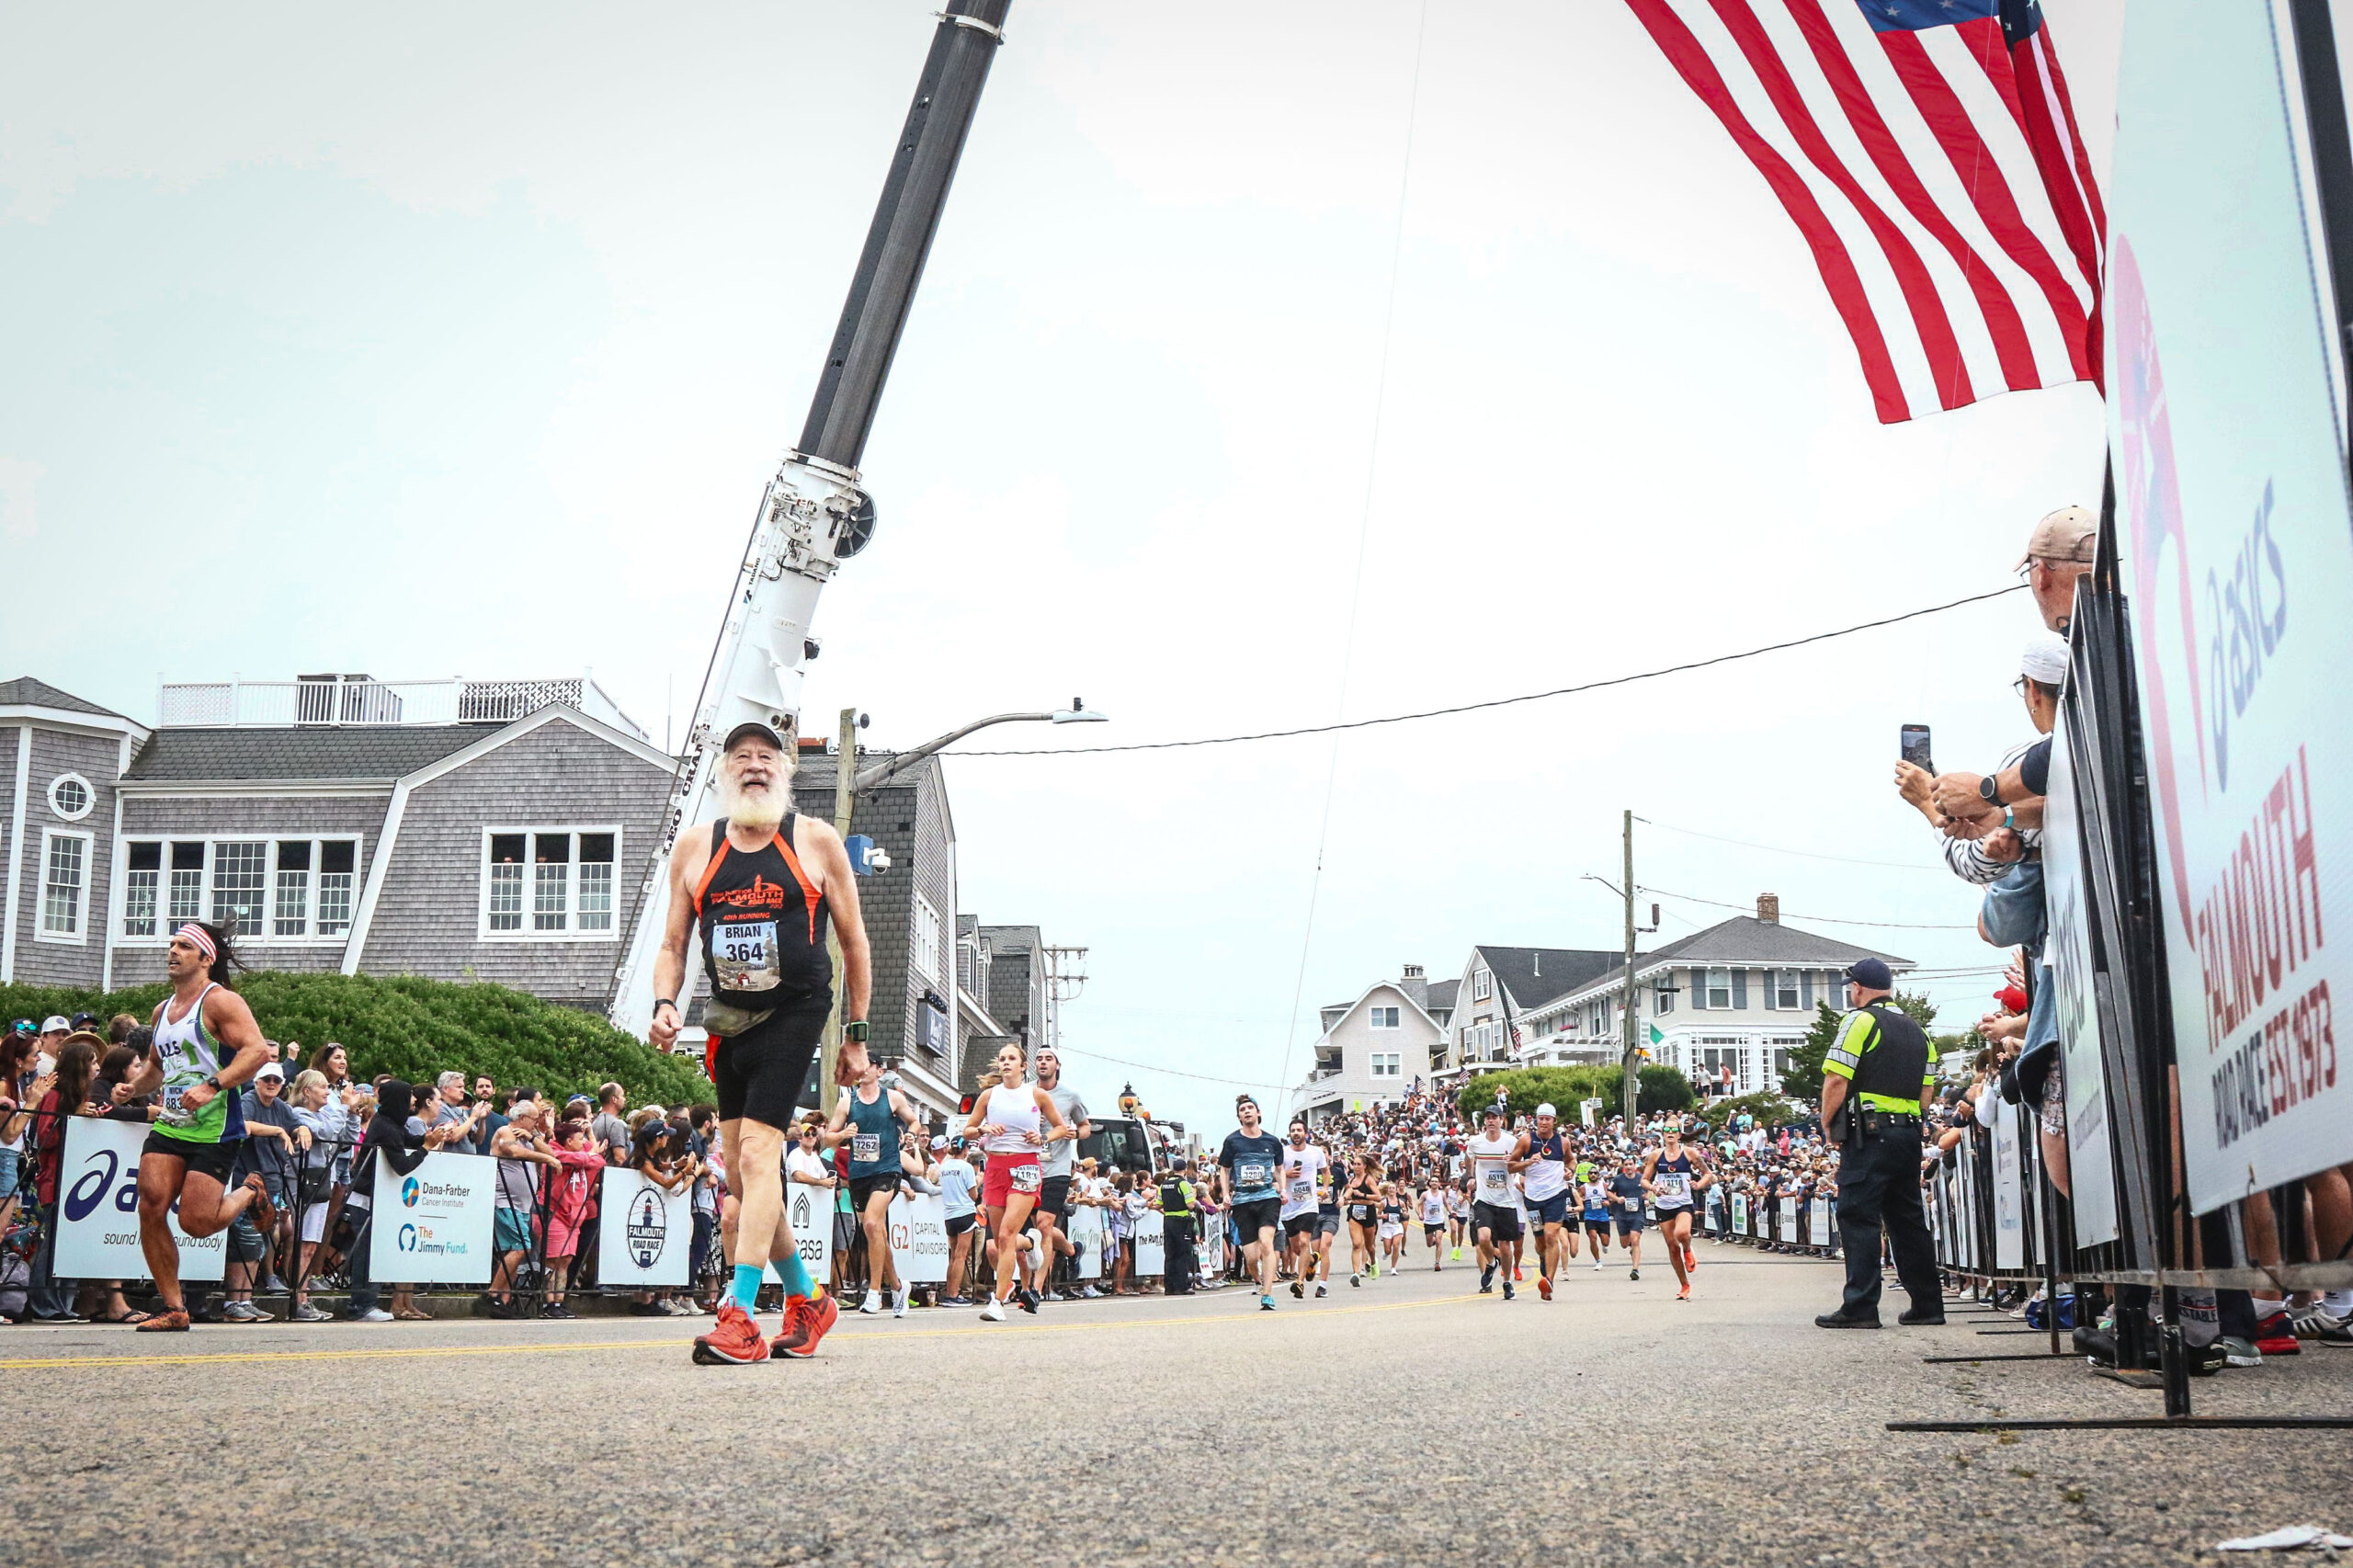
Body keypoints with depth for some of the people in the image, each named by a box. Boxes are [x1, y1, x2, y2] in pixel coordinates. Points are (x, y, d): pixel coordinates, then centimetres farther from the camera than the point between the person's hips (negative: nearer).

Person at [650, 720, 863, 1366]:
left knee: (757, 1151, -18)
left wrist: (856, 1034, 5)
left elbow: (853, 942, 6)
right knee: (740, 1171, 8)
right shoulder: (695, 848, 8)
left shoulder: (815, 841, -1)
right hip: (729, 1020, 5)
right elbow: (673, 944, 13)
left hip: (795, 1010, -5)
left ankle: (740, 1318, -21)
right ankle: (806, 1299, 24)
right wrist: (664, 1005, -6)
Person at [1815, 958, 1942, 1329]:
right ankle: (1927, 1305, 13)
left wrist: (1828, 1123, -1)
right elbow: (1927, 1093, 17)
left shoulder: (1860, 1021, -5)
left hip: (1868, 1133, -7)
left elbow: (1836, 1080, -12)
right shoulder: (1917, 1031, 18)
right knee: (1908, 1219, 12)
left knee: (1858, 1217, -7)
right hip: (1909, 1136, 7)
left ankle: (1860, 1307, -12)